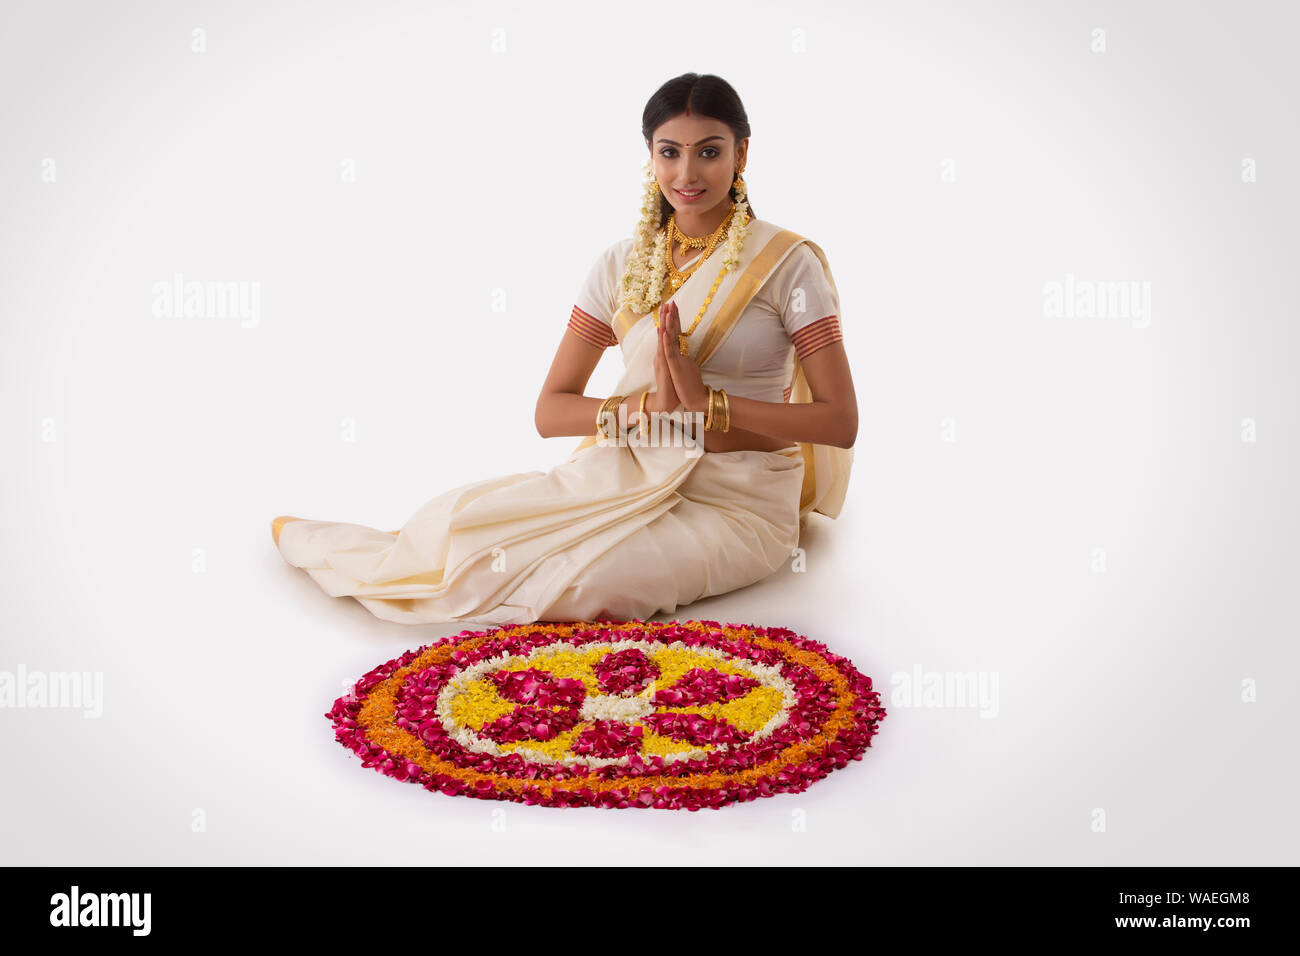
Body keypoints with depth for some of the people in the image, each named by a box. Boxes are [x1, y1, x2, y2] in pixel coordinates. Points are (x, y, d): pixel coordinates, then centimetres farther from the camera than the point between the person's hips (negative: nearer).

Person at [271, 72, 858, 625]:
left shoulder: (788, 262, -5)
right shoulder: (622, 264, 6)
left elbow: (839, 422, -10)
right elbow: (549, 411, 2)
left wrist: (708, 402, -19)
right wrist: (647, 406, -16)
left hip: (737, 505, -3)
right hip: (629, 476, 3)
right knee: (476, 522, -22)